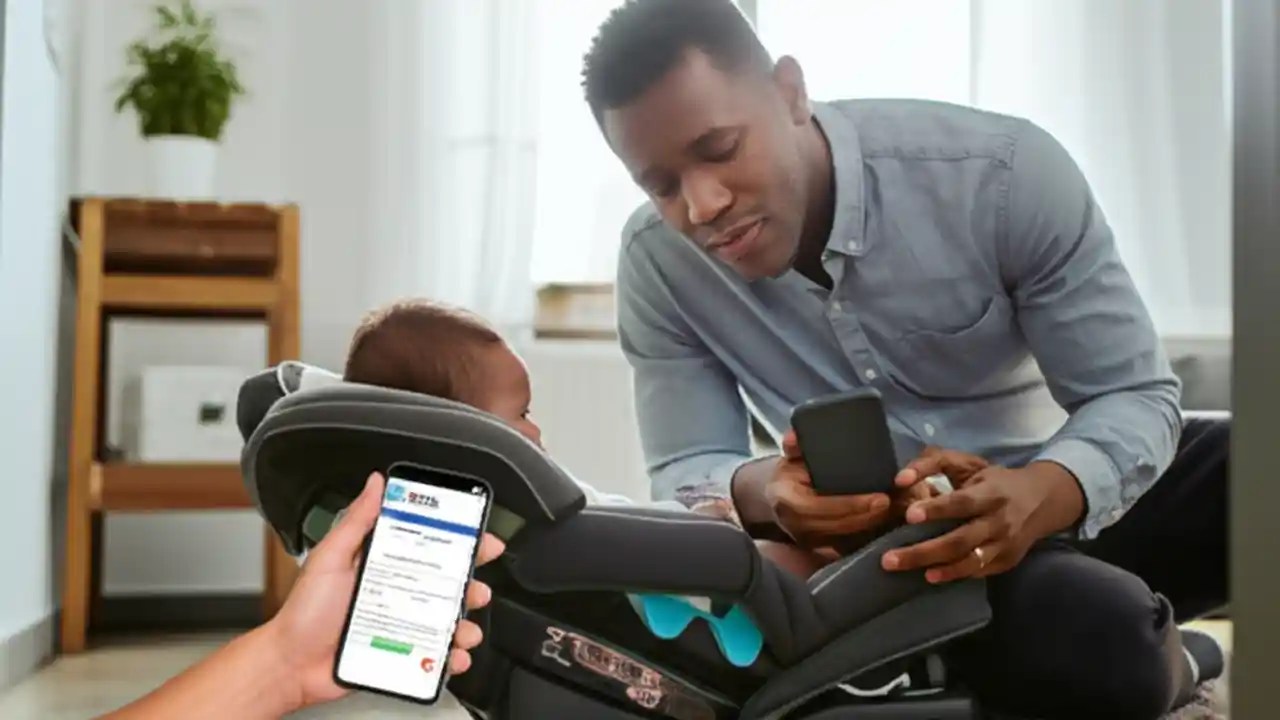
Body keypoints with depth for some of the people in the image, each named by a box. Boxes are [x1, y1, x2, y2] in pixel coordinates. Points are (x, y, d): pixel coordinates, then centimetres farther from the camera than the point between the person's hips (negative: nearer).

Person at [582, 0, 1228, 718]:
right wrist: (760, 491, -33)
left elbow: (1135, 395, -16)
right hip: (897, 544, 0)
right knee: (1090, 644, -34)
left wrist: (1041, 496, -39)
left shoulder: (1002, 170, -21)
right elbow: (685, 475, -7)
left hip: (1081, 486, 1)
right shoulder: (657, 262, -12)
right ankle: (1166, 661, 4)